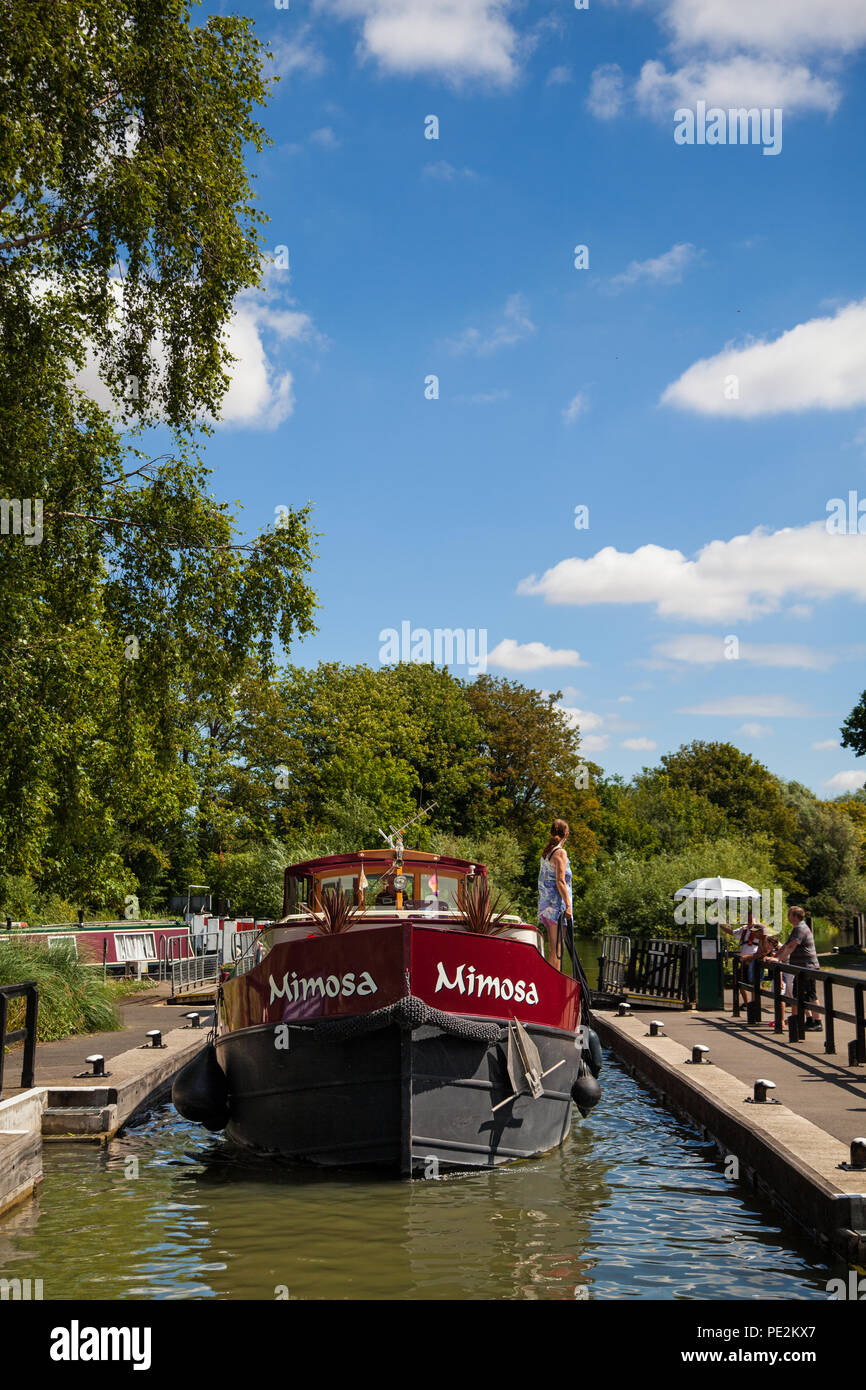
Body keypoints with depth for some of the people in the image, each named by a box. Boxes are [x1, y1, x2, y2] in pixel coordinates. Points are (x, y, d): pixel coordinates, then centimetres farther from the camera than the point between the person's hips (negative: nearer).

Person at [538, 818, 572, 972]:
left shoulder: (545, 852, 15)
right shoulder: (560, 853, -10)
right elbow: (560, 881, -16)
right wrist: (568, 904, -16)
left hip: (544, 904, 8)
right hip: (556, 905, -8)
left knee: (554, 950, 11)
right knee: (558, 950, -8)